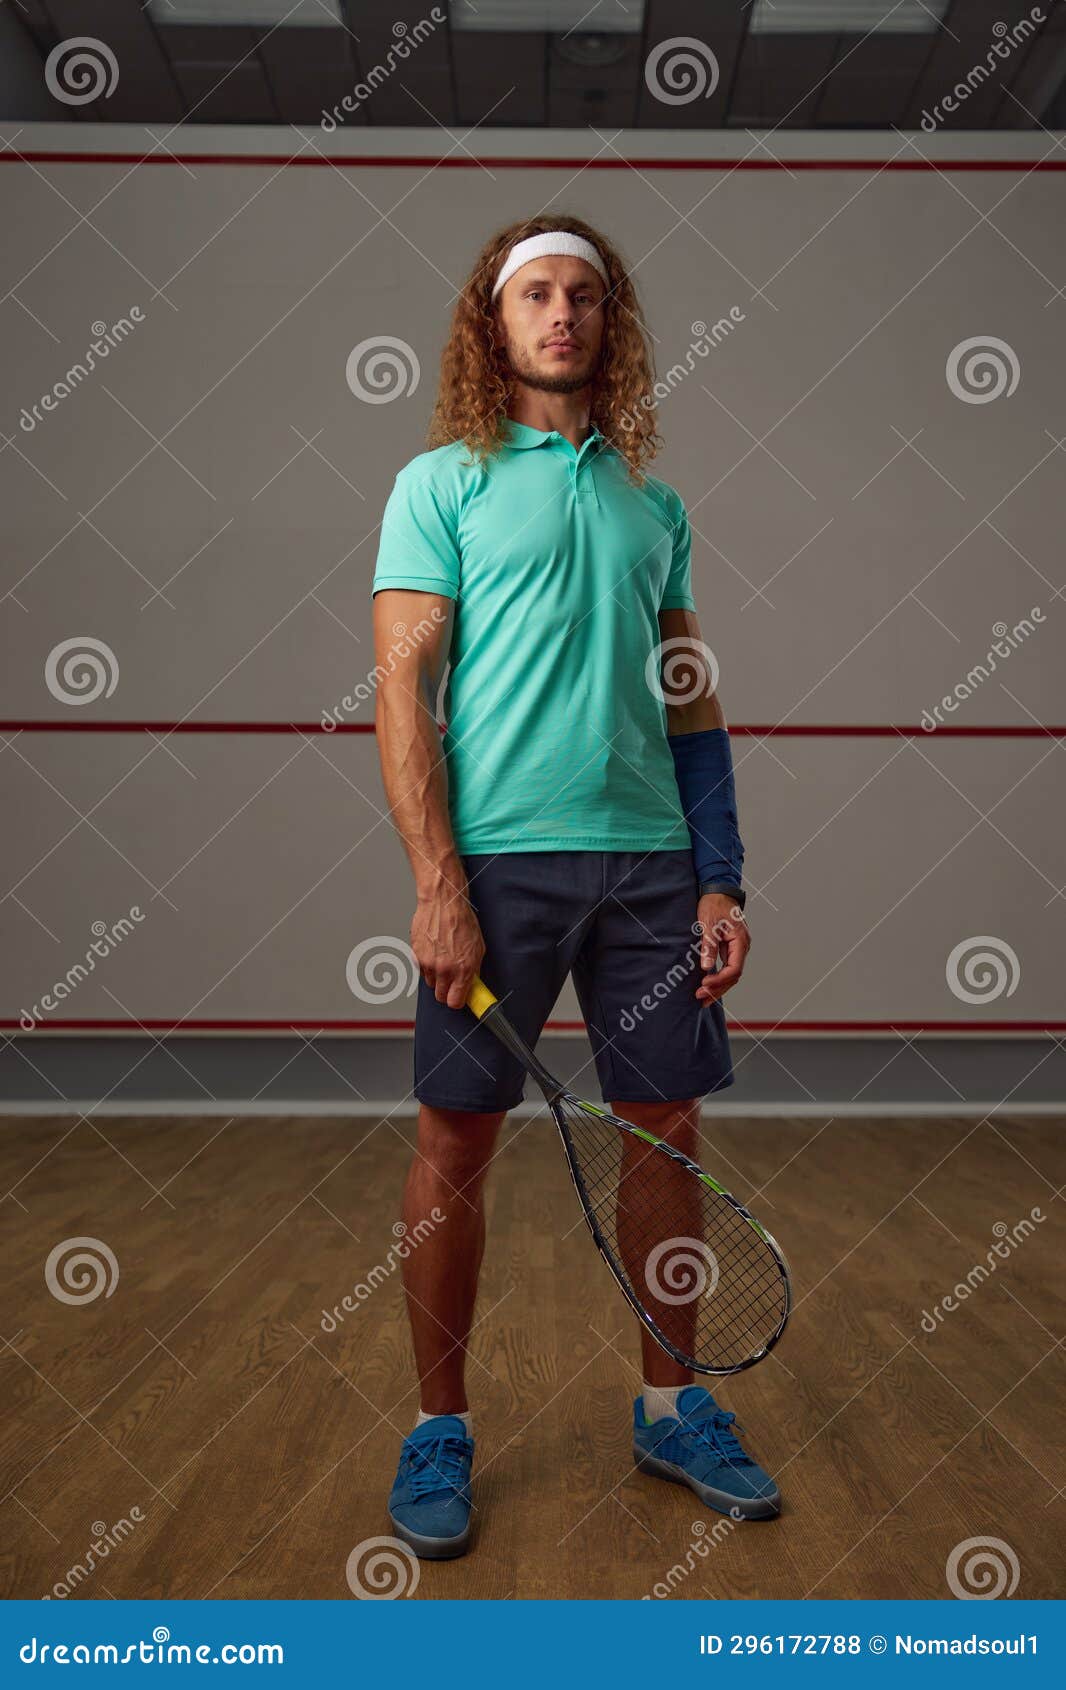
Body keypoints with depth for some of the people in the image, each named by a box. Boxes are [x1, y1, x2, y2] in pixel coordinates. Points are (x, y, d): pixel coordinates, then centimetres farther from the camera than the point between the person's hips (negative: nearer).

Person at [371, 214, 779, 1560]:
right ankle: (439, 1425, 21)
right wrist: (438, 883, -13)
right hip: (495, 858, -4)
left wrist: (719, 878, 7)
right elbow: (402, 690, -4)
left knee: (668, 1128, 8)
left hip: (648, 859, 4)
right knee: (456, 1143, 2)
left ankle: (670, 1407, 27)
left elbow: (692, 700, 14)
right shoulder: (441, 484, 3)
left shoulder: (651, 502, 15)